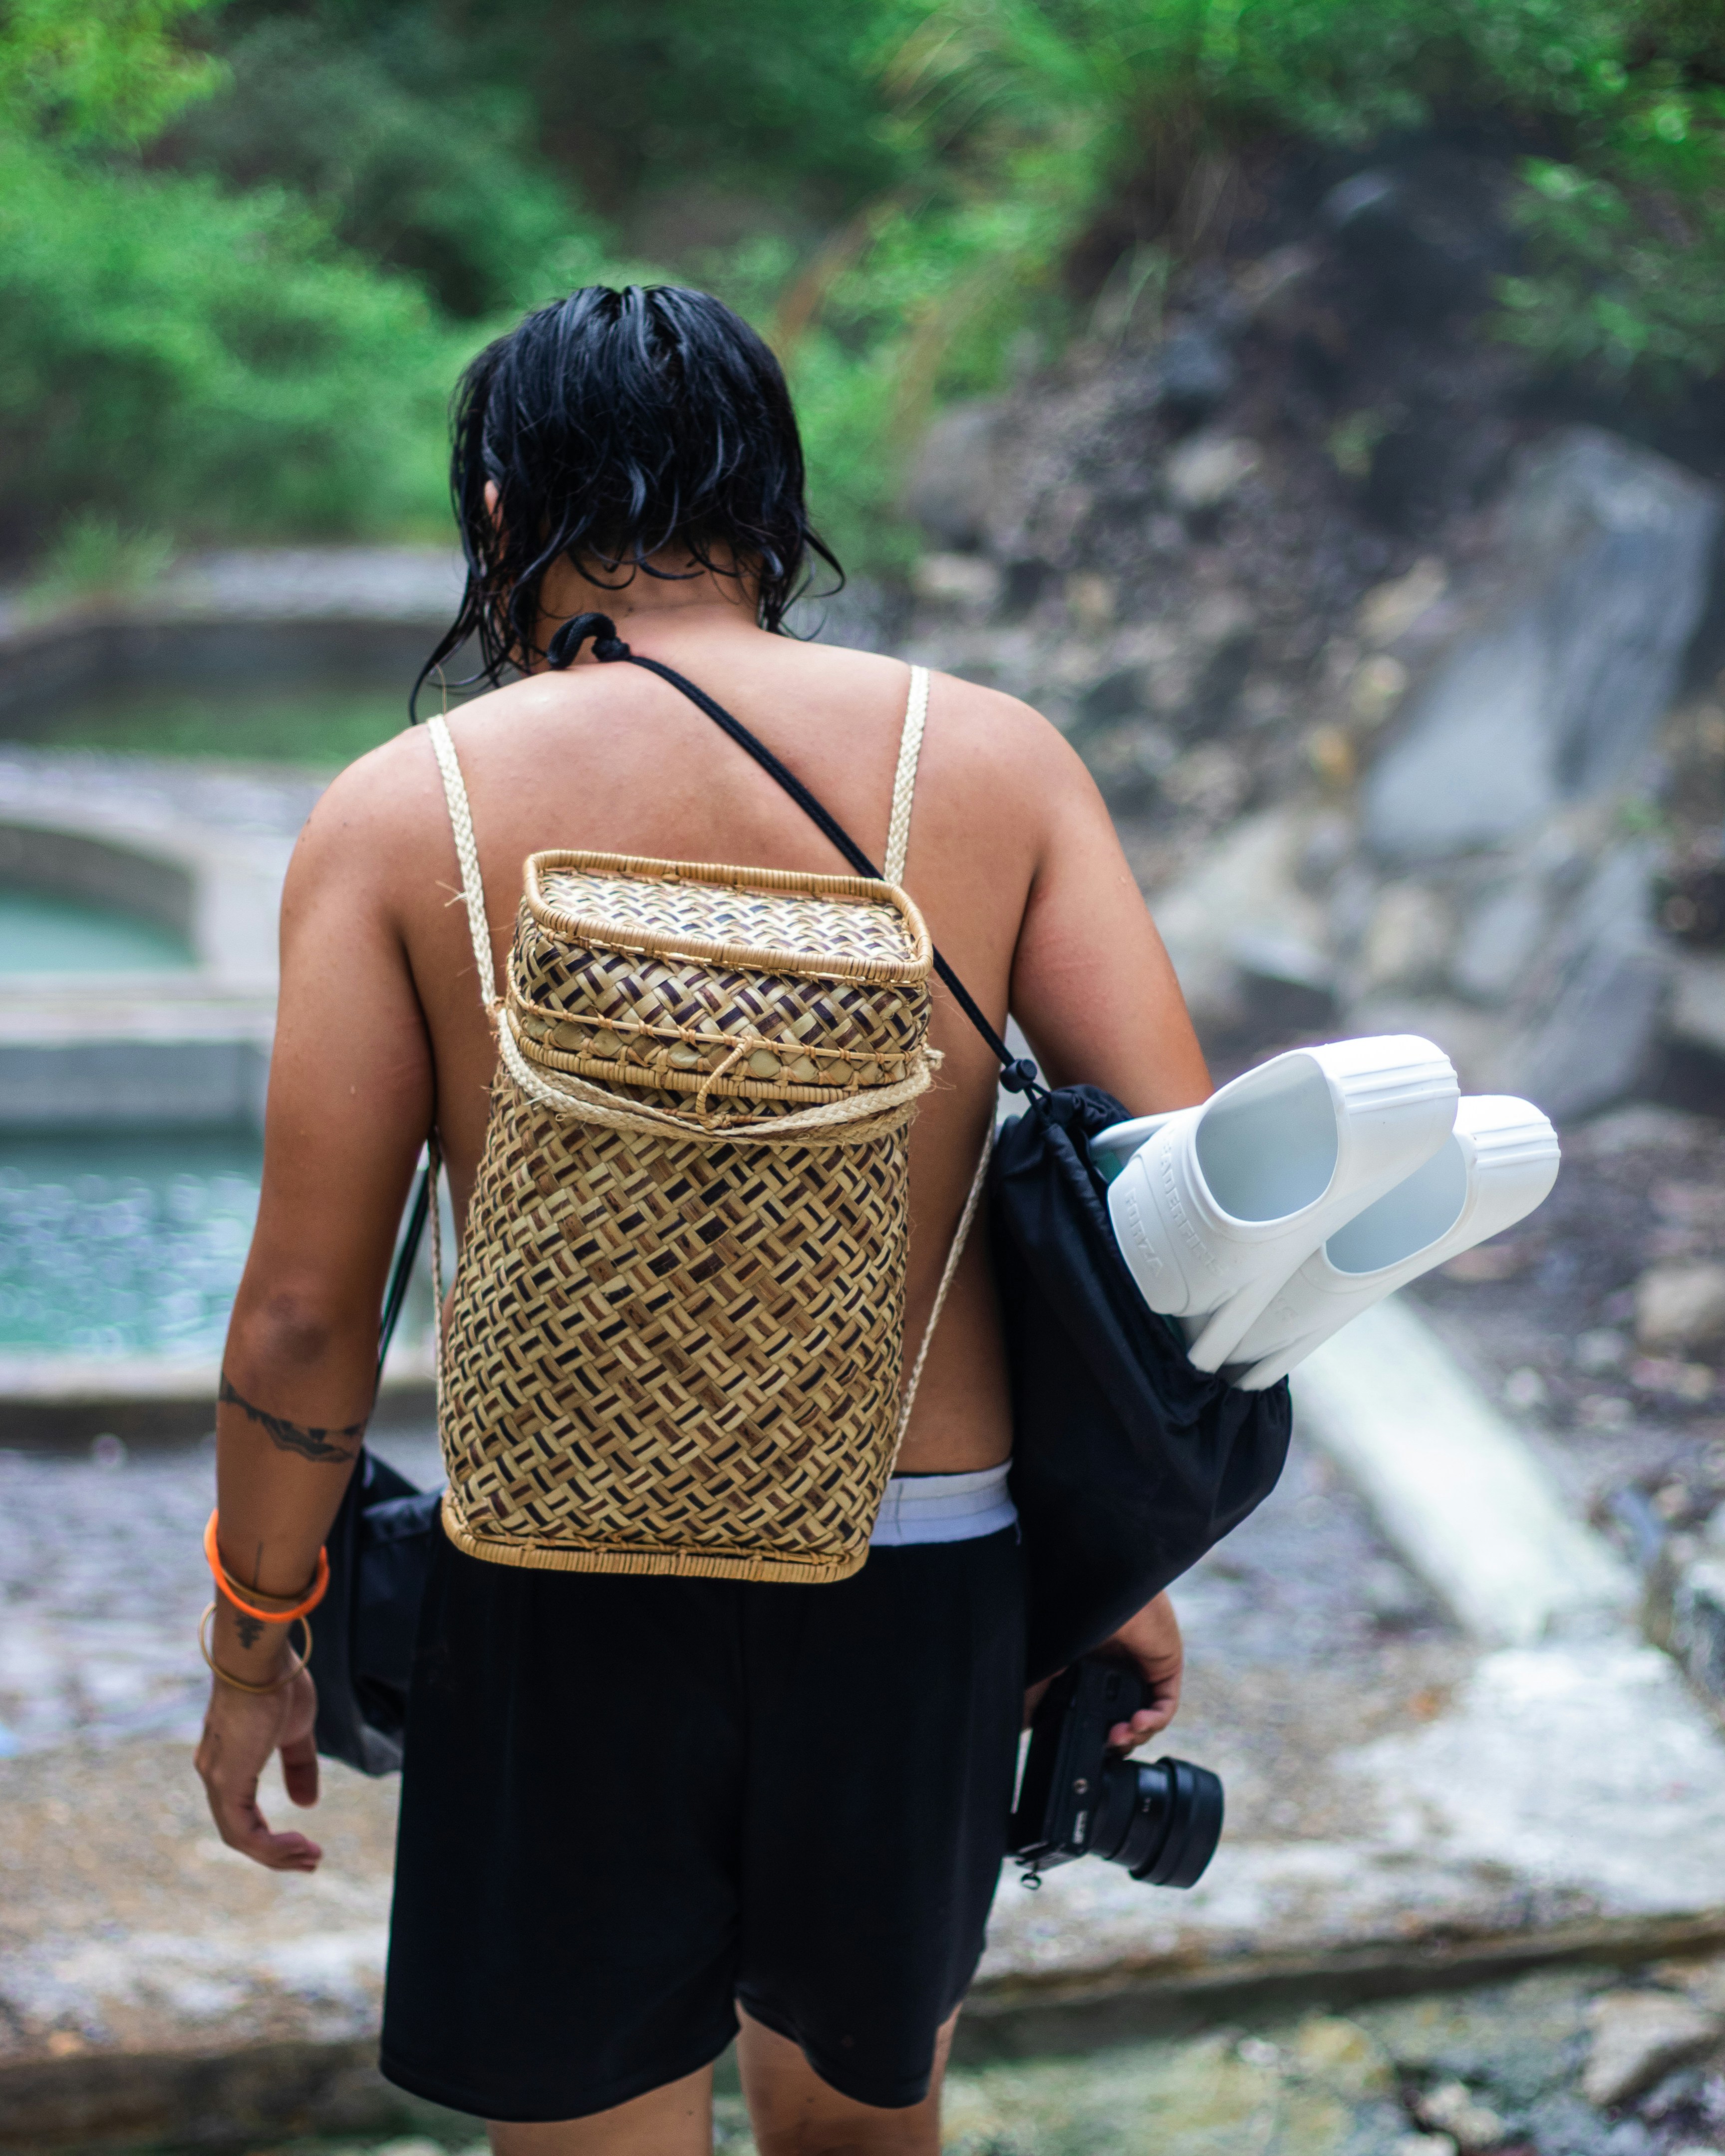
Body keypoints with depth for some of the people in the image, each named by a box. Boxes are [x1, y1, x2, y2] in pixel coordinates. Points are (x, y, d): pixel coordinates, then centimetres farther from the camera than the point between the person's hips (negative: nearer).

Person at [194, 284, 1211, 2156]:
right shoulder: (992, 760, -4)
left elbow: (307, 1310, -9)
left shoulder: (402, 811, -8)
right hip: (921, 1585, 2)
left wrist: (254, 1646, 6)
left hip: (562, 1607, -1)